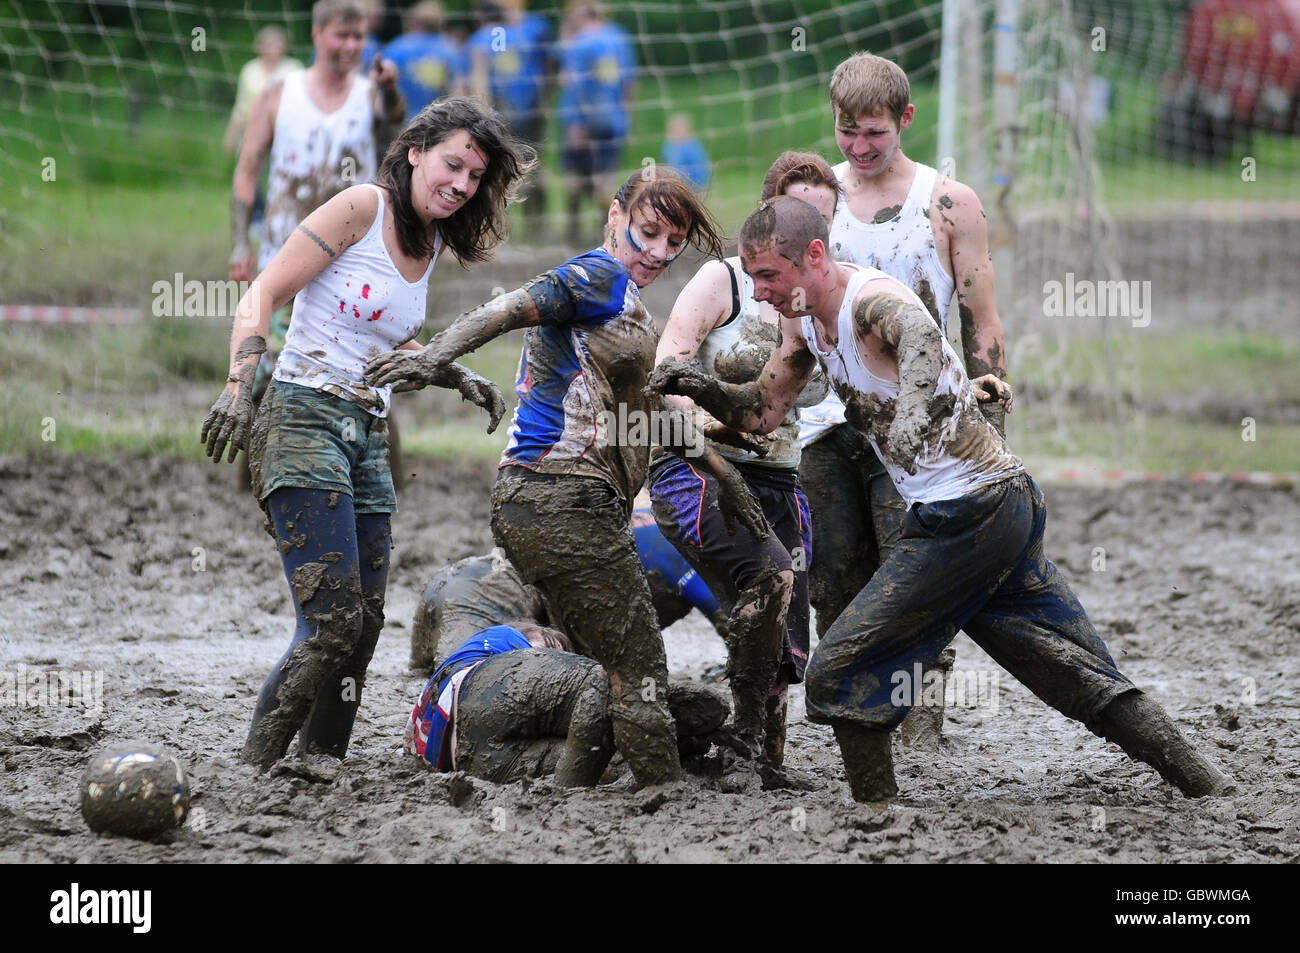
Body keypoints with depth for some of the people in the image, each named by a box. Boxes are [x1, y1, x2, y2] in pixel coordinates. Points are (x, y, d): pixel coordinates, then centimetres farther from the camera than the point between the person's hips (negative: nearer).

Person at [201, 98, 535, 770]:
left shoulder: (430, 242, 16)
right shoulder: (363, 209, -8)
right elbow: (262, 295, -11)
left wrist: (461, 378, 15)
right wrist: (240, 384, -23)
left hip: (368, 436, 8)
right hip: (306, 420, -8)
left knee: (363, 626, 4)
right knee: (333, 622, -18)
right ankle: (254, 774, -11)